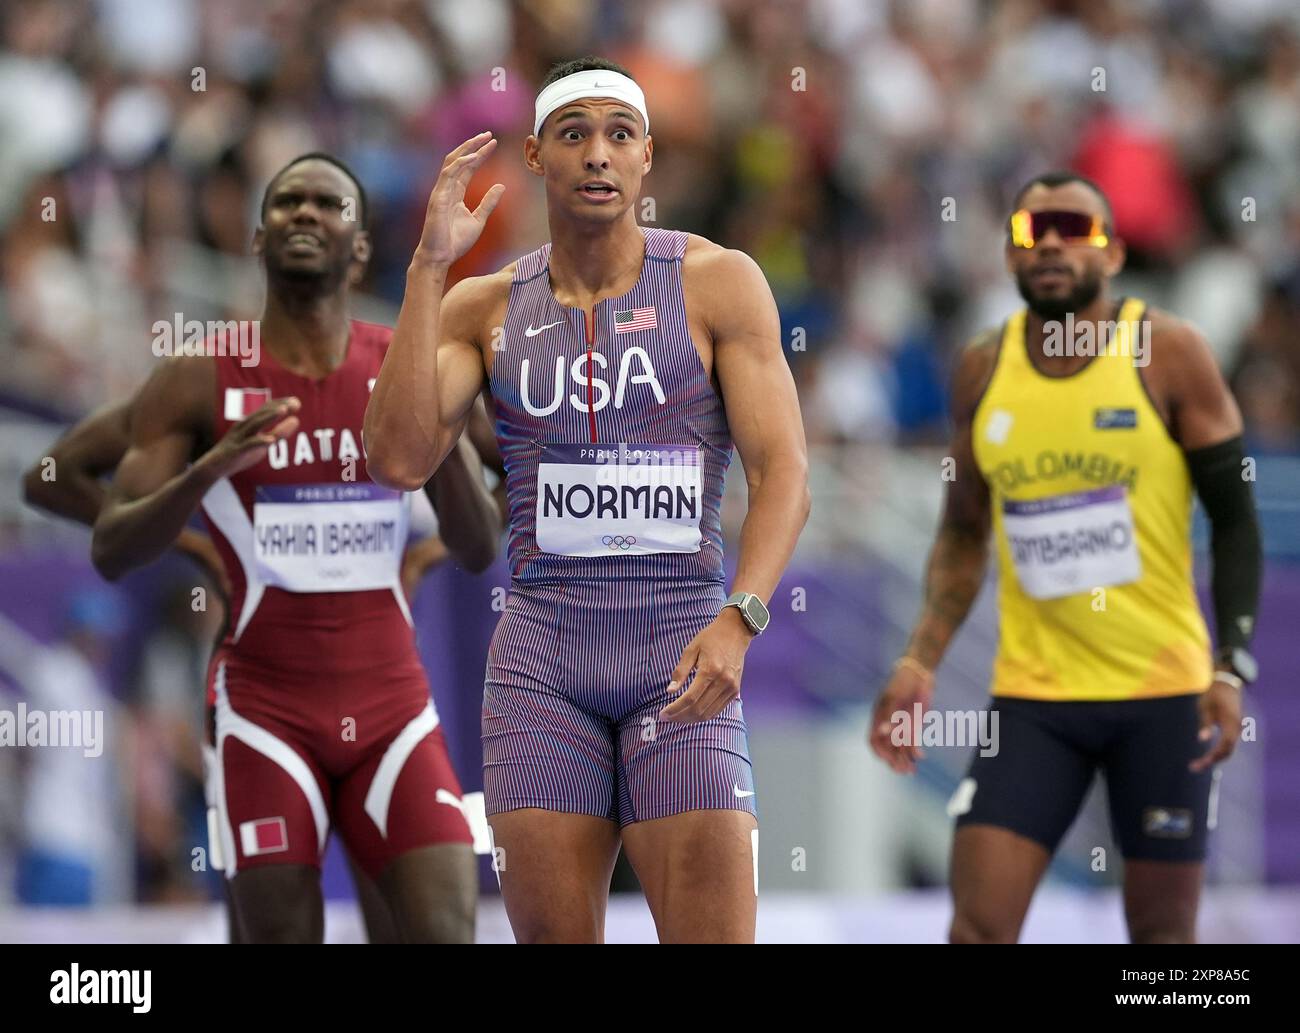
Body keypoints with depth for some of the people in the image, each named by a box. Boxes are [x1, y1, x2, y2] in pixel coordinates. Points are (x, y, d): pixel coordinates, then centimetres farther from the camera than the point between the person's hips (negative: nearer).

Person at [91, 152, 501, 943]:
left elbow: (480, 551, 3)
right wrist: (208, 470, -24)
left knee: (447, 932, -11)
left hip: (393, 703, 2)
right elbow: (111, 552, -7)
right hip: (267, 707, -2)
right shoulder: (197, 385, -2)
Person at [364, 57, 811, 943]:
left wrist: (738, 622, -22)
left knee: (715, 936, -12)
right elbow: (400, 460, -7)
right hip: (541, 657, 2)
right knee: (552, 935, 1)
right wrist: (430, 263, -8)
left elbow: (784, 473, -5)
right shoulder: (484, 308, 8)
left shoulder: (717, 284, 1)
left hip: (681, 647, -2)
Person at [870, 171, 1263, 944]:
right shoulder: (983, 372, 4)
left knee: (1163, 931, 6)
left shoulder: (1168, 354, -5)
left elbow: (1236, 521, -3)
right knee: (979, 925, -9)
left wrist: (1233, 670, -13)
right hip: (1032, 696, 2)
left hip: (1164, 691, -2)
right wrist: (921, 662, 2)